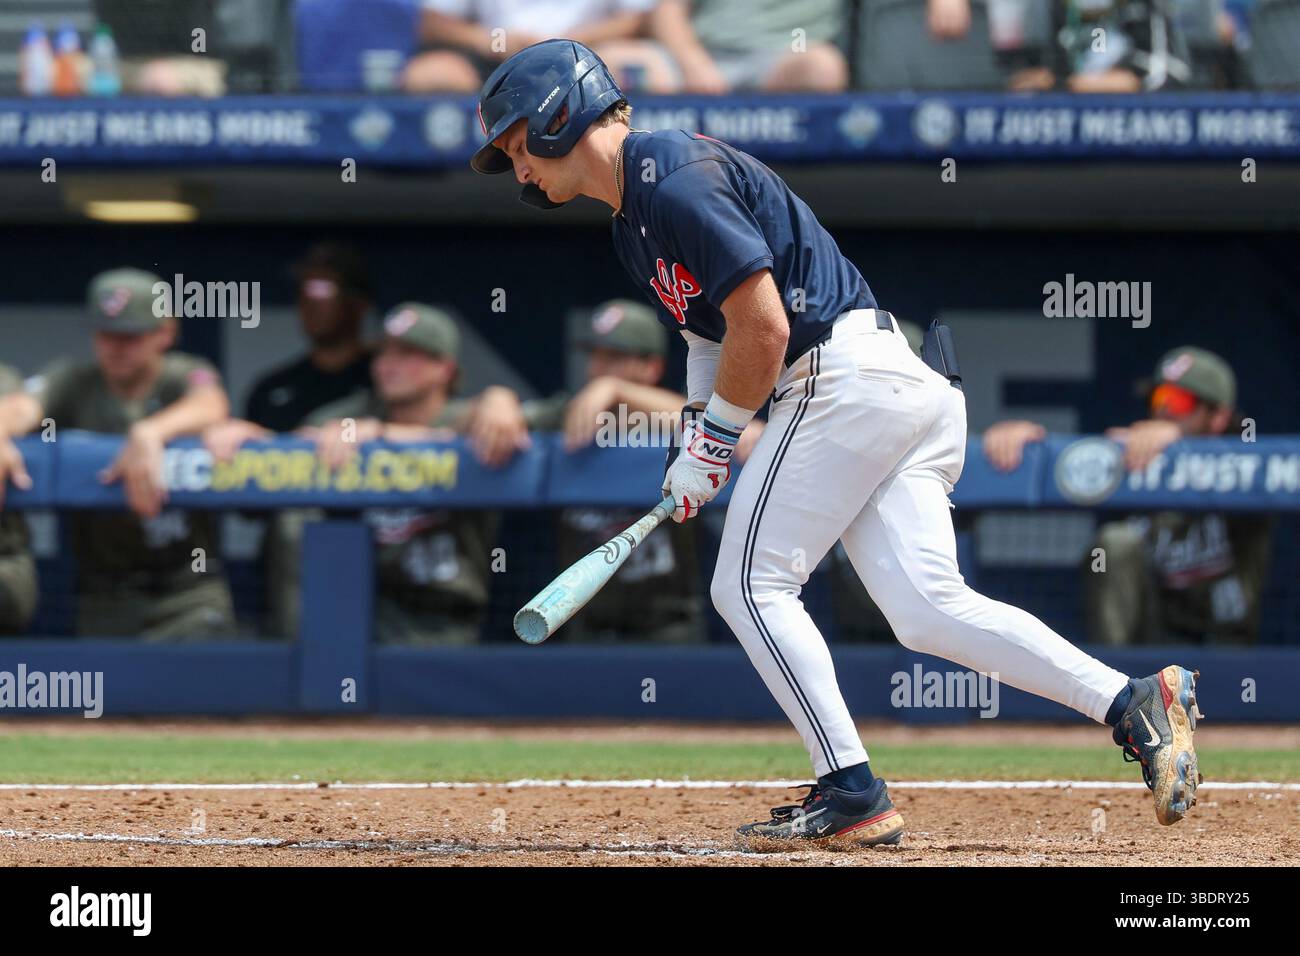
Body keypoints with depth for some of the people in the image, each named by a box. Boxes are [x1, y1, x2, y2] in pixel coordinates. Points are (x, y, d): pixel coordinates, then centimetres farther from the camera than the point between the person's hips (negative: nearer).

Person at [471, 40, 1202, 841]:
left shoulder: (675, 179, -12)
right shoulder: (634, 217, 20)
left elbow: (762, 329, -16)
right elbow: (712, 327, 25)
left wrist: (717, 437, -4)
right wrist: (698, 440, 7)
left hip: (846, 378, -10)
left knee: (751, 585, -4)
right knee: (929, 608, -1)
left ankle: (853, 793, -7)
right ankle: (1137, 705, -8)